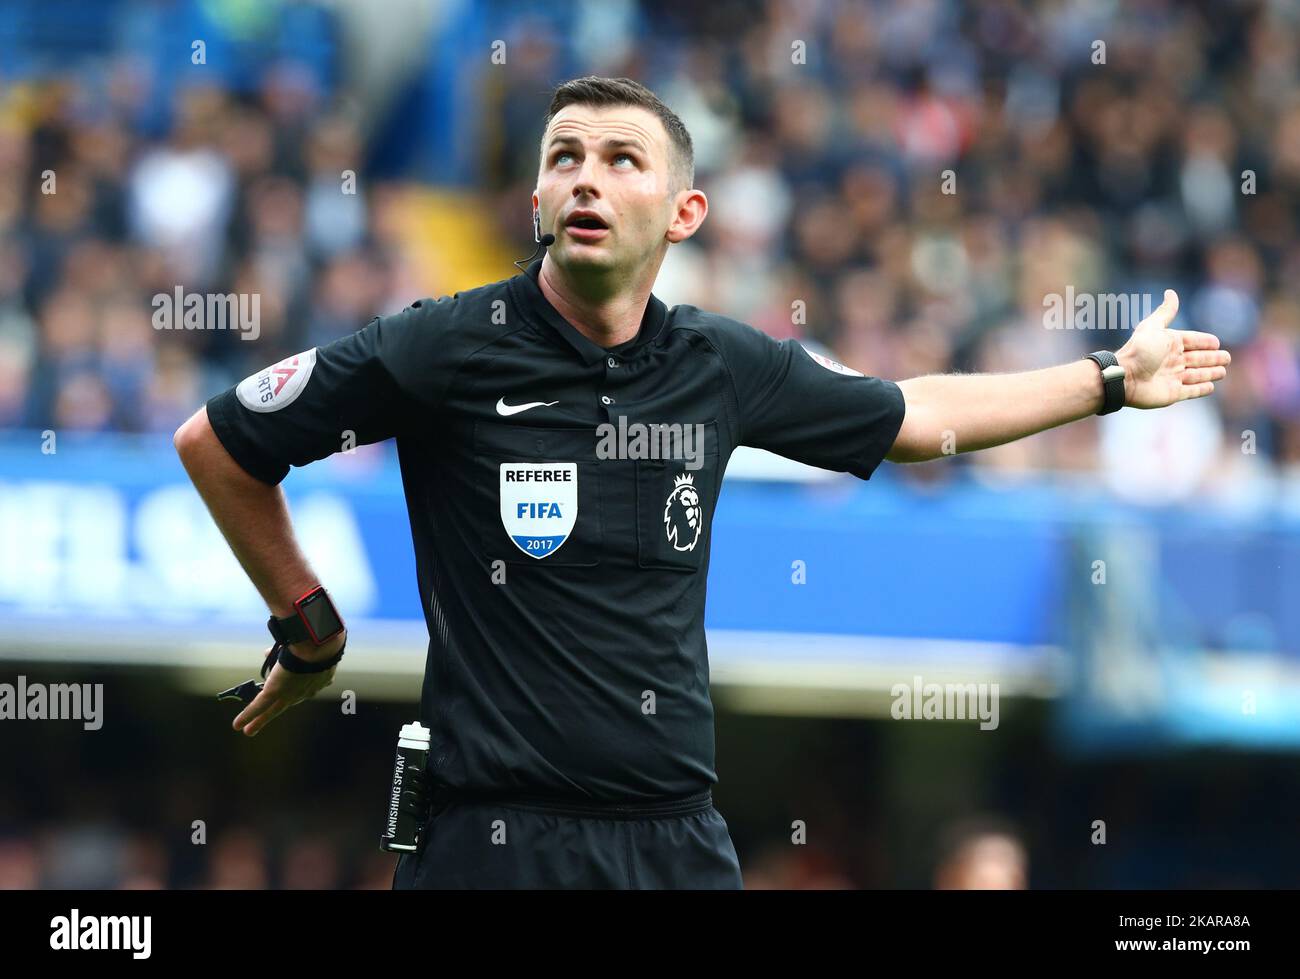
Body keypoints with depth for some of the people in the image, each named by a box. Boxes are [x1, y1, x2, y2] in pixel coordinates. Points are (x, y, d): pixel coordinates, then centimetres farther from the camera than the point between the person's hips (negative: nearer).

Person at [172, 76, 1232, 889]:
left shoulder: (723, 367, 6)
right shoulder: (448, 350, -7)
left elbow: (913, 415, 24)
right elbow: (215, 441, 3)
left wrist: (1113, 379, 30)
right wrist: (308, 628, 9)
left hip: (680, 841, 4)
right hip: (498, 837, -4)